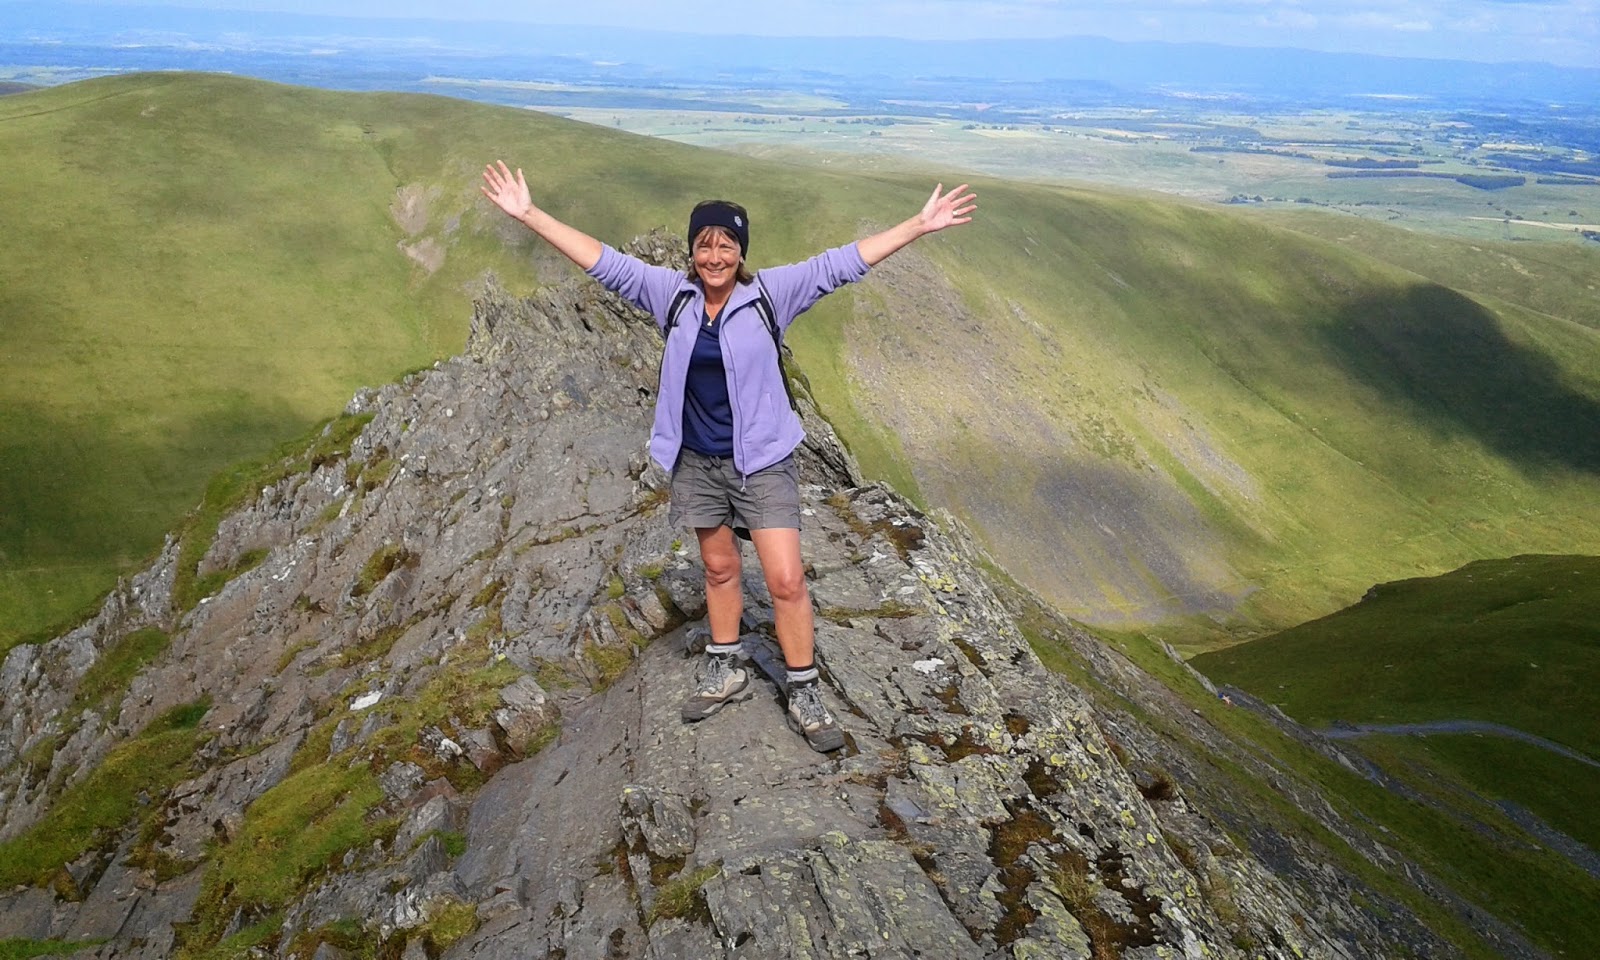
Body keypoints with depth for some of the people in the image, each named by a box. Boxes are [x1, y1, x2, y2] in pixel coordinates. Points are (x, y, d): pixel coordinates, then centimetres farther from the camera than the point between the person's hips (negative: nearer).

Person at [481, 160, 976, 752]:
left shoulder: (769, 294, -9)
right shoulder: (672, 294, -3)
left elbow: (841, 264, -12)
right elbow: (601, 260, -3)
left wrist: (919, 226, -17)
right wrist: (528, 214, -6)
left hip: (762, 462, -3)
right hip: (697, 462, 3)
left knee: (786, 580, -5)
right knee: (718, 568, 18)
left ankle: (802, 694, 13)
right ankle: (725, 673, 37)